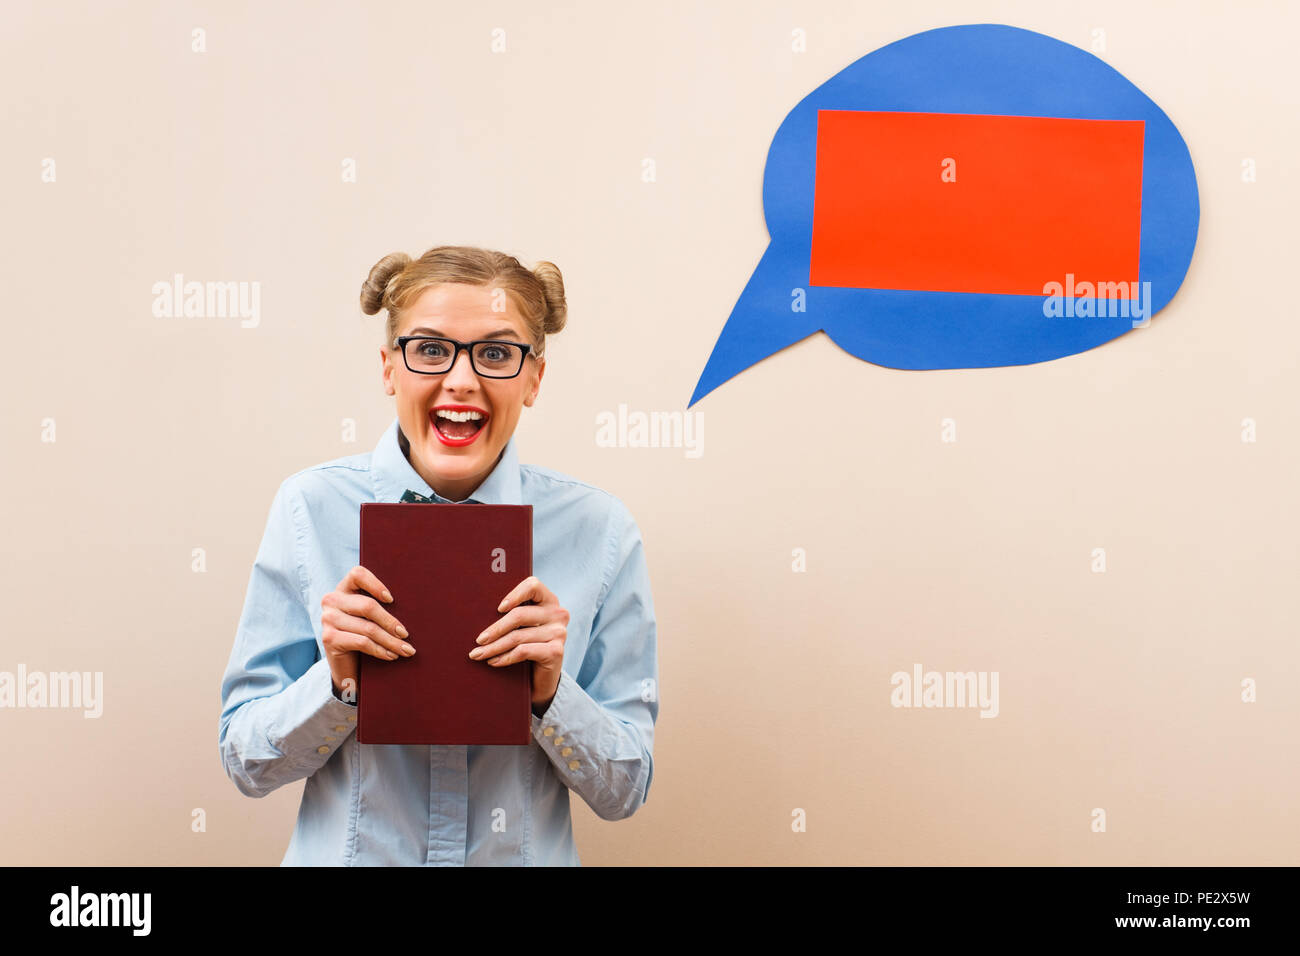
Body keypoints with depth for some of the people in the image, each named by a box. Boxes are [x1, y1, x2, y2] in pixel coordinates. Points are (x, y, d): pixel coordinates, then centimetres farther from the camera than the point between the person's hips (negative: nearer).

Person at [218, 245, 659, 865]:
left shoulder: (598, 528, -12)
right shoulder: (310, 507, -12)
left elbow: (625, 791, -8)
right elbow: (247, 766, -8)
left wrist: (550, 692, -24)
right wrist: (338, 680, -24)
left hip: (526, 856, 0)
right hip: (346, 855, 0)